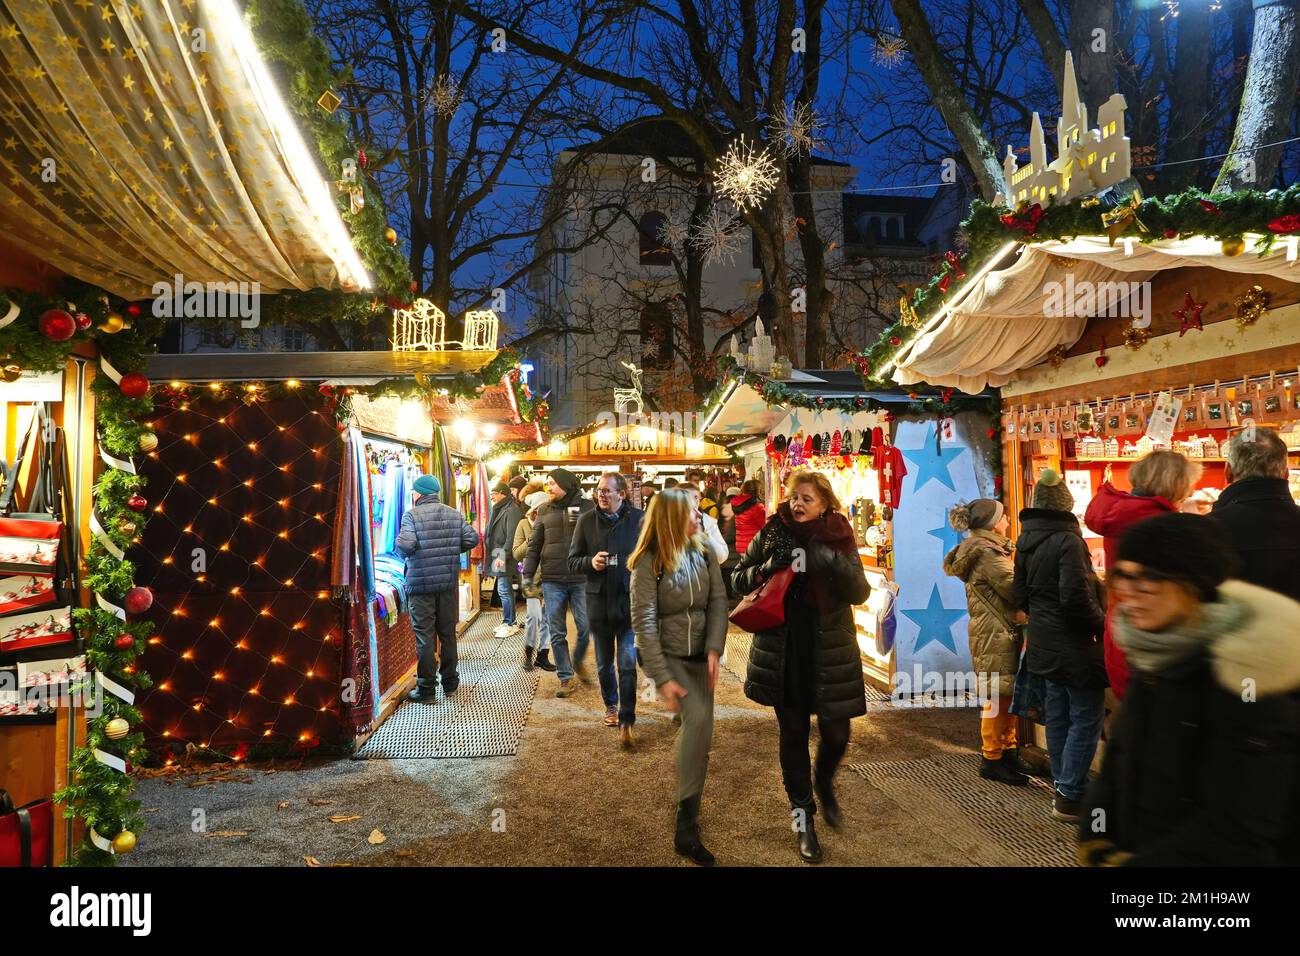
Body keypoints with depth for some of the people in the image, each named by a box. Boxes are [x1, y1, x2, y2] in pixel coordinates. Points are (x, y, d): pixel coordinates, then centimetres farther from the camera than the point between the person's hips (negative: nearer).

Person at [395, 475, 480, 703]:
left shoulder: (412, 515, -9)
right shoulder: (454, 514, 6)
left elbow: (406, 546, -21)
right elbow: (472, 539, 0)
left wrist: (400, 540, 1)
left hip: (421, 584, -5)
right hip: (448, 582, 5)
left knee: (424, 636, 1)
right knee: (447, 632, 16)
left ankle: (426, 689, 4)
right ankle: (449, 681, 26)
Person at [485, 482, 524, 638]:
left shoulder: (512, 510, -13)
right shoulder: (500, 510, 18)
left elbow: (511, 536, -20)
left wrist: (503, 556, -23)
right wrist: (494, 555, 15)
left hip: (504, 556, -10)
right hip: (498, 554, 10)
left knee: (504, 589, -9)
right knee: (505, 589, 14)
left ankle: (510, 623, -3)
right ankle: (508, 621, 21)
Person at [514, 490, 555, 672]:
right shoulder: (524, 524, 2)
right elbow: (517, 554, -2)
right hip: (532, 576, -2)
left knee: (547, 618, 4)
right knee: (534, 615, -13)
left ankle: (543, 655, 17)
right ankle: (529, 652, 8)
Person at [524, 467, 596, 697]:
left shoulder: (587, 506, 3)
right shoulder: (544, 510, 10)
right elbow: (534, 545, 12)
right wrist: (528, 575, 6)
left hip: (581, 579, -2)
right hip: (552, 581, 2)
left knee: (585, 627, -1)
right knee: (557, 633, 4)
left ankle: (578, 662, 28)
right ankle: (567, 678, 15)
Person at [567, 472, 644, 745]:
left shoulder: (640, 519, -5)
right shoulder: (587, 521, 2)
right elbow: (573, 561, 6)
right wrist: (590, 562, -14)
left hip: (630, 602, -3)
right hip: (598, 601, 3)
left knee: (627, 665, -5)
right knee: (604, 663, 18)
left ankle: (626, 721, 3)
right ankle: (611, 705, 40)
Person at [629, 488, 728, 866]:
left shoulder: (704, 553, -2)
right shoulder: (649, 562, -16)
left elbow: (718, 602, -3)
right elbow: (644, 622, -18)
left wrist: (714, 649, -18)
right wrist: (663, 678, -21)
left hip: (698, 654, 5)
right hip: (664, 654, -5)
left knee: (700, 731, 4)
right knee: (698, 717, -25)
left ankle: (687, 826, 21)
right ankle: (687, 825, -15)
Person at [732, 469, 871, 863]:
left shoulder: (839, 538, -3)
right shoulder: (770, 533, -2)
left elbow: (860, 593, -11)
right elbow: (737, 579, 3)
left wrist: (836, 563, -29)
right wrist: (766, 568, -17)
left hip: (828, 650, 0)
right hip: (782, 649, 0)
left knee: (836, 733, 4)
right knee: (793, 732, 9)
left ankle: (824, 783, 38)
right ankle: (802, 814, 27)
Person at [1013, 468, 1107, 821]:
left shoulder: (1026, 541, 6)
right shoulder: (1067, 541, -19)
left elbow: (1020, 594, 12)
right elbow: (1077, 596, -24)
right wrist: (1101, 624, -9)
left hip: (1045, 643, 8)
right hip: (1076, 646, -8)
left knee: (1057, 715, 16)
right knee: (1086, 719, 1)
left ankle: (1063, 785, 27)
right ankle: (1070, 796, 4)